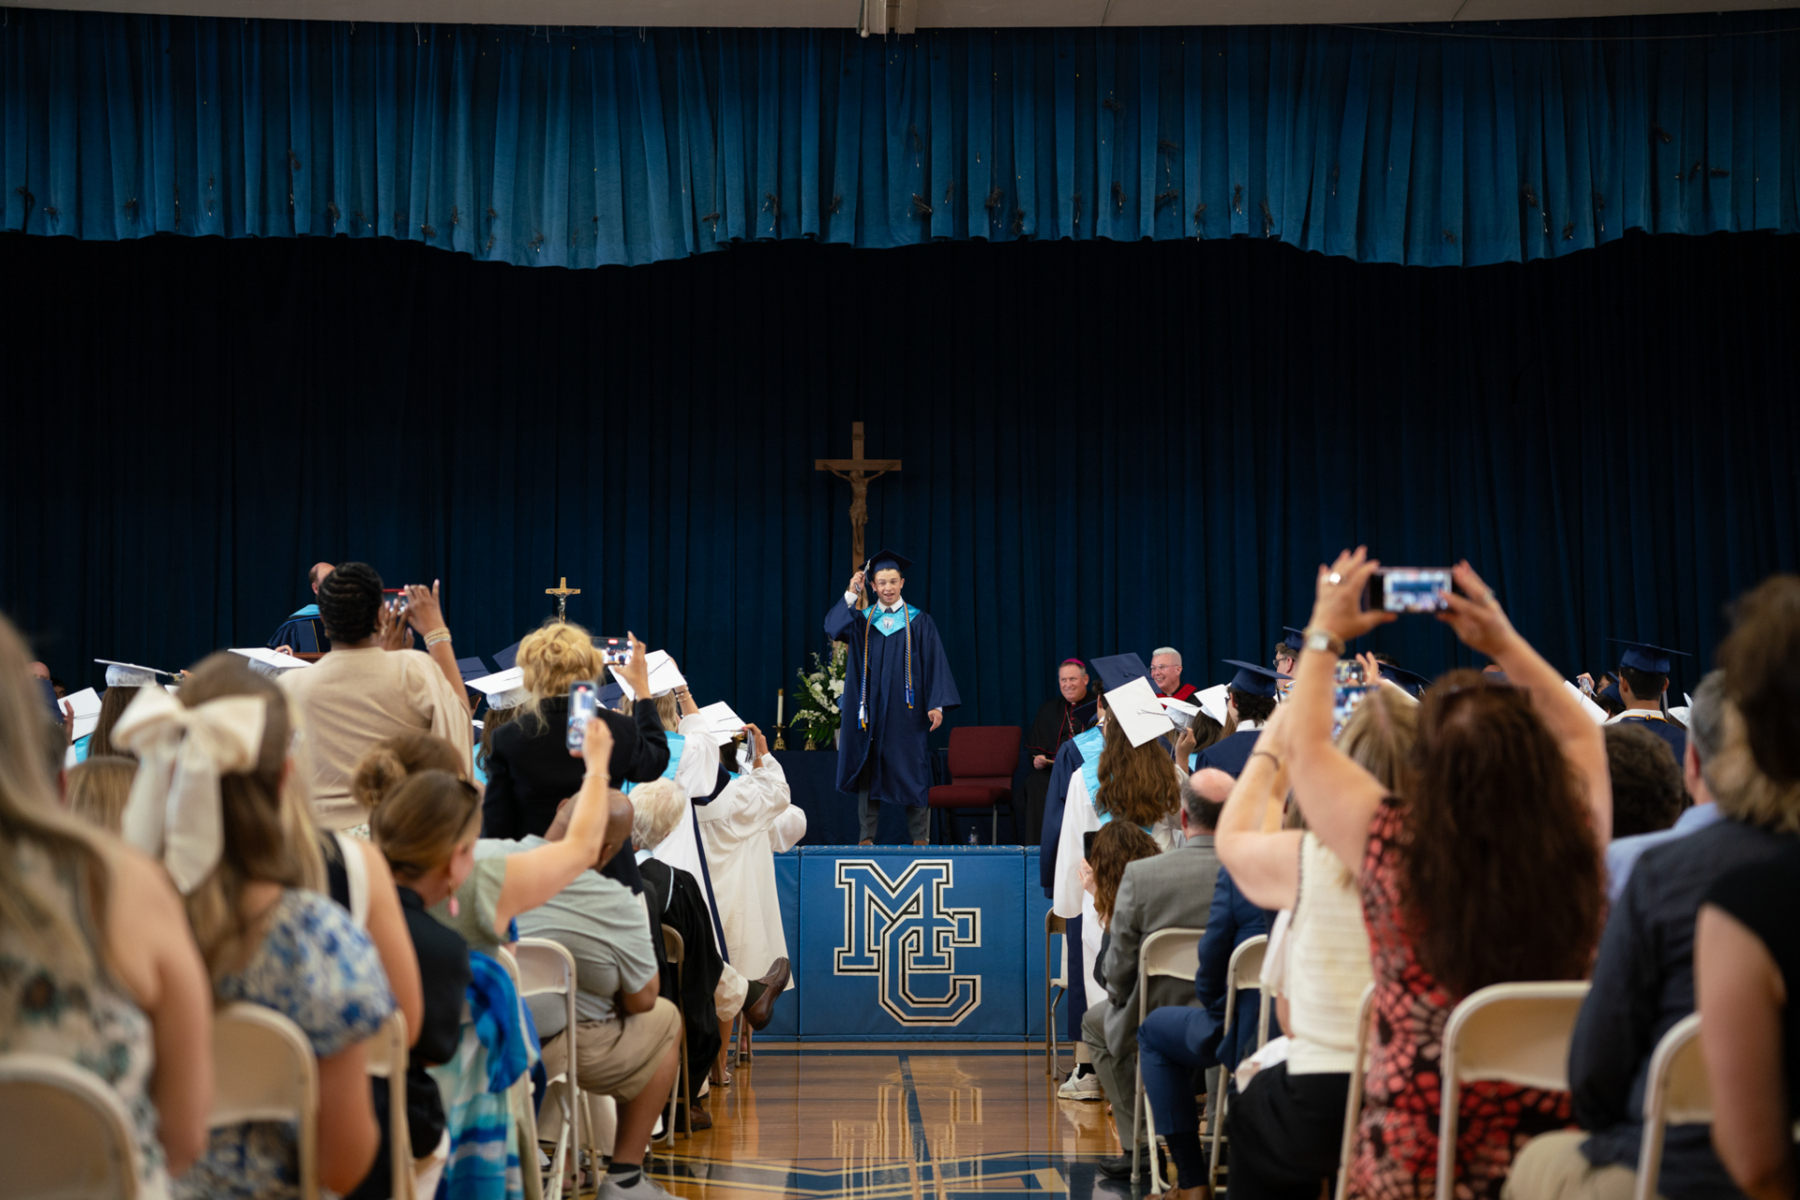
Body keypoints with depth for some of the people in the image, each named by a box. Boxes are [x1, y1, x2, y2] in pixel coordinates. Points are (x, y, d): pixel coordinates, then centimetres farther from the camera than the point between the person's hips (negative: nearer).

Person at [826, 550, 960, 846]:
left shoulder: (919, 622, 5)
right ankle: (867, 837, 7)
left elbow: (935, 664, 1)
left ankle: (919, 839, 3)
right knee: (868, 769, 2)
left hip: (905, 710, -2)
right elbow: (833, 628, -9)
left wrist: (937, 704, -8)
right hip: (871, 710, 2)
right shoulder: (862, 620, 10)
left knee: (911, 772, -1)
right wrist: (851, 594, -17)